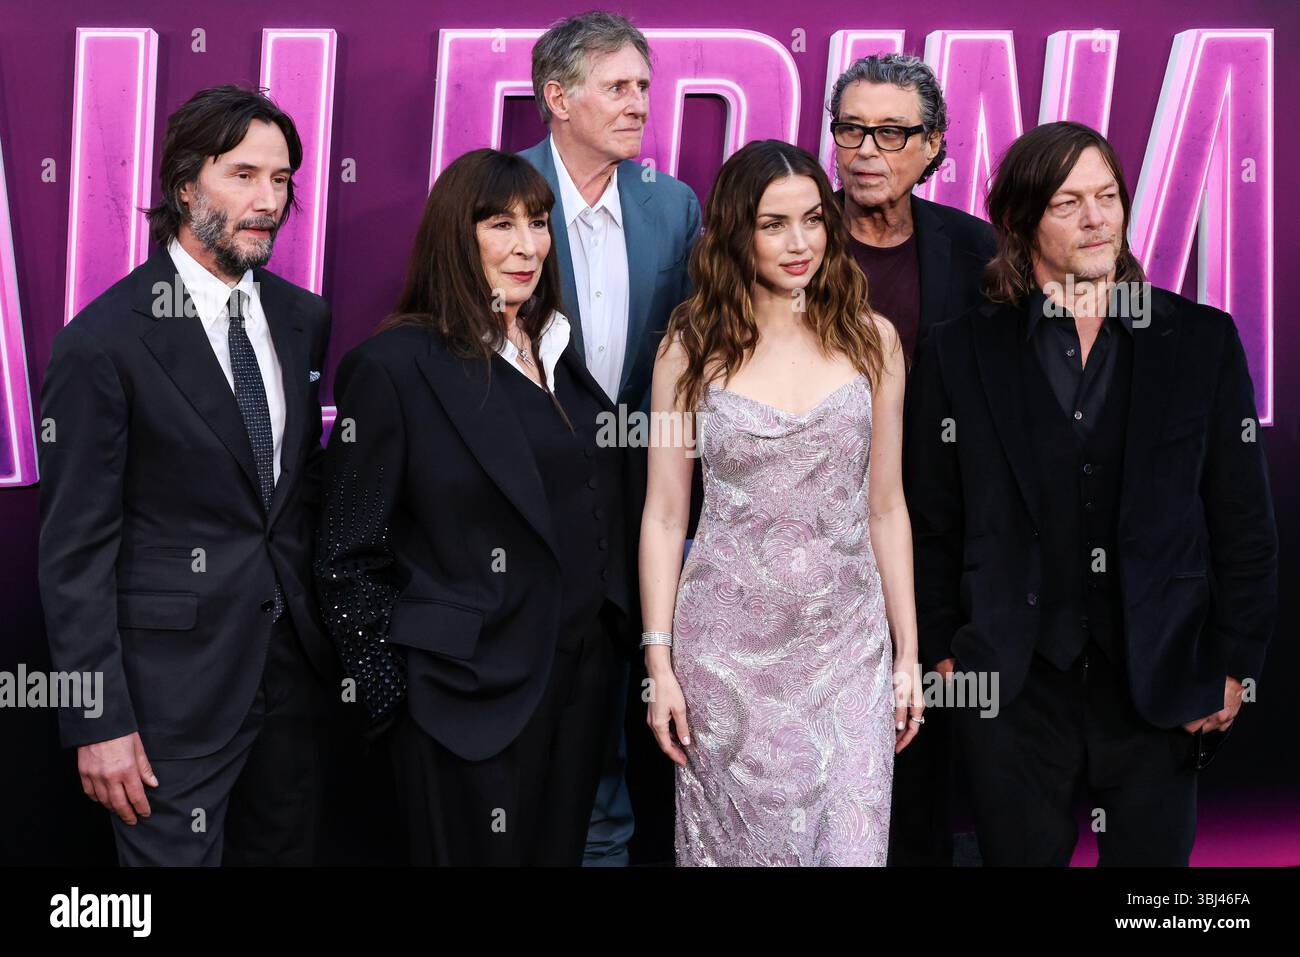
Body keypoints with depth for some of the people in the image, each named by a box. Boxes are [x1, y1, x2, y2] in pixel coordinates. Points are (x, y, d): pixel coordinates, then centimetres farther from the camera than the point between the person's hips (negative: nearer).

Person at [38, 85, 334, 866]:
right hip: (175, 677, -6)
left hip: (295, 663, 6)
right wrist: (100, 721, -13)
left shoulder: (305, 320, 6)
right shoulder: (102, 340, -12)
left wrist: (329, 629, 12)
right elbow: (75, 551, -11)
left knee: (288, 849, 16)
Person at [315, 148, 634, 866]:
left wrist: (606, 640, 12)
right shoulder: (394, 365, -12)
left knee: (562, 849, 17)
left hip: (579, 681, 7)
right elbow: (348, 556, -11)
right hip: (471, 696, -6)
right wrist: (393, 690, -11)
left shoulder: (557, 353, 8)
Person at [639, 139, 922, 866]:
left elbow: (886, 508, 7)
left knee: (849, 841, -3)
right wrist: (660, 664, -3)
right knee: (735, 839, 9)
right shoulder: (691, 348, -1)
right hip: (728, 646, -1)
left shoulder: (871, 340, 4)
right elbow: (665, 515, 1)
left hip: (846, 644, 1)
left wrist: (908, 653, 6)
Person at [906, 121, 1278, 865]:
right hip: (1013, 688, 0)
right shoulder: (963, 352, 2)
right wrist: (942, 652, 2)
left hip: (1158, 684, 1)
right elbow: (934, 524, 5)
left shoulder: (1201, 340, 2)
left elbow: (1244, 518, 4)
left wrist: (1235, 663, 1)